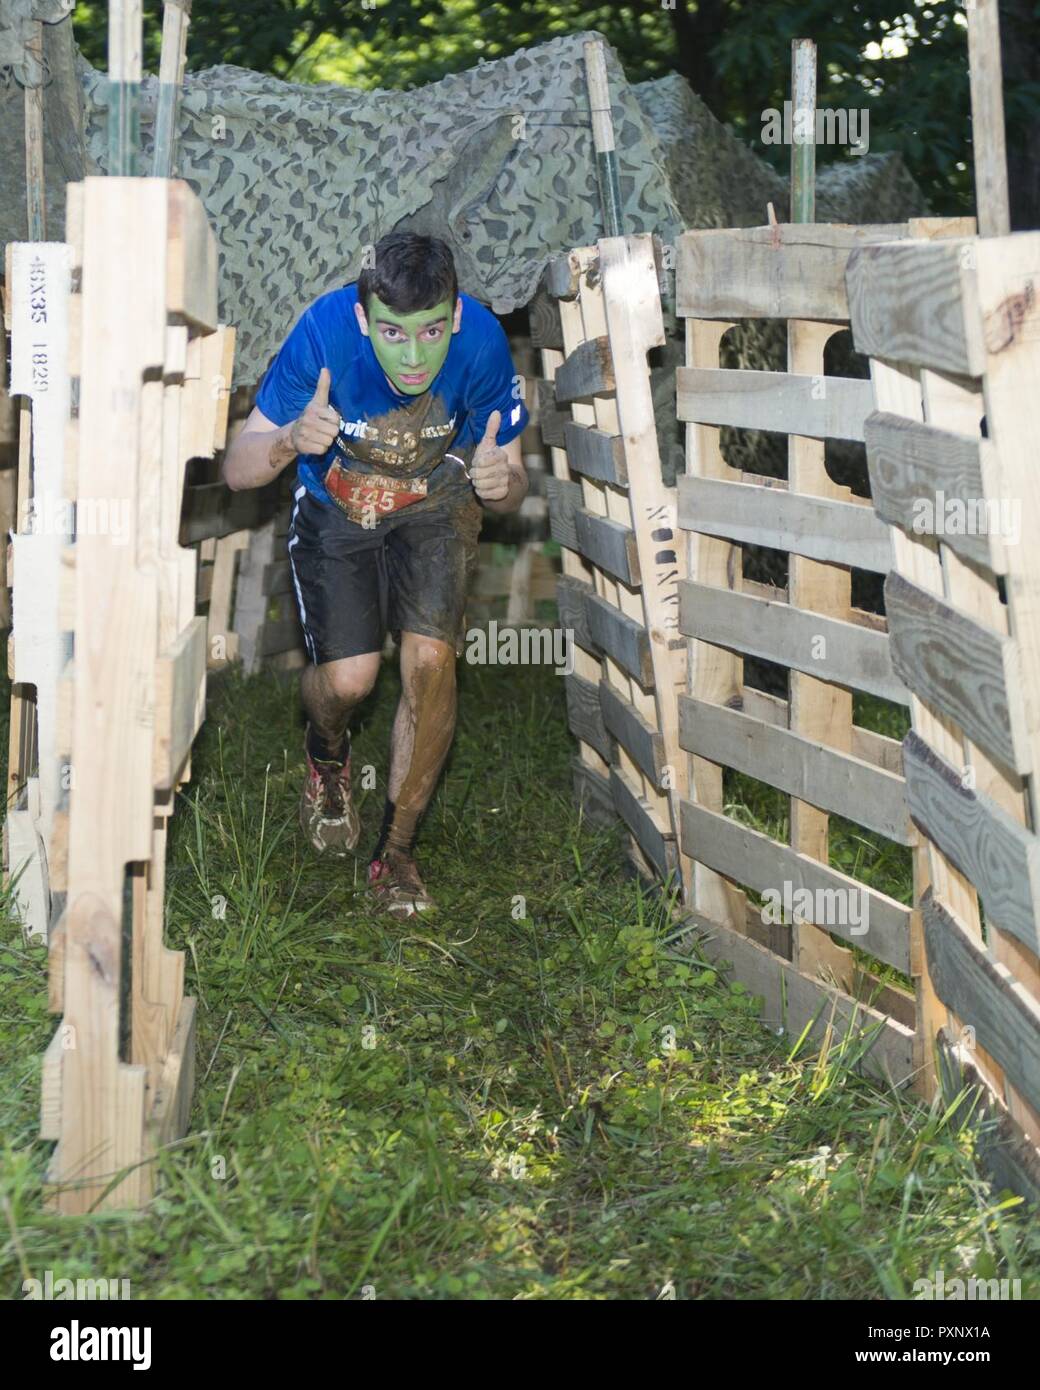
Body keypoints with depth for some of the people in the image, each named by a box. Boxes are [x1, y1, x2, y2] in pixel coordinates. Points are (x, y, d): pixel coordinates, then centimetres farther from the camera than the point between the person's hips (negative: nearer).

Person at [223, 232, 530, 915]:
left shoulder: (482, 340, -27)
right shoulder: (324, 332, -31)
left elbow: (512, 483, -14)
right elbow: (236, 469, -24)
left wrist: (500, 482, -39)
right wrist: (291, 441, -46)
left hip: (437, 506, 1)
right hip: (336, 508, 0)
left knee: (430, 661, -18)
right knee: (348, 677, -15)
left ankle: (398, 850, 3)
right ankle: (329, 757, 25)